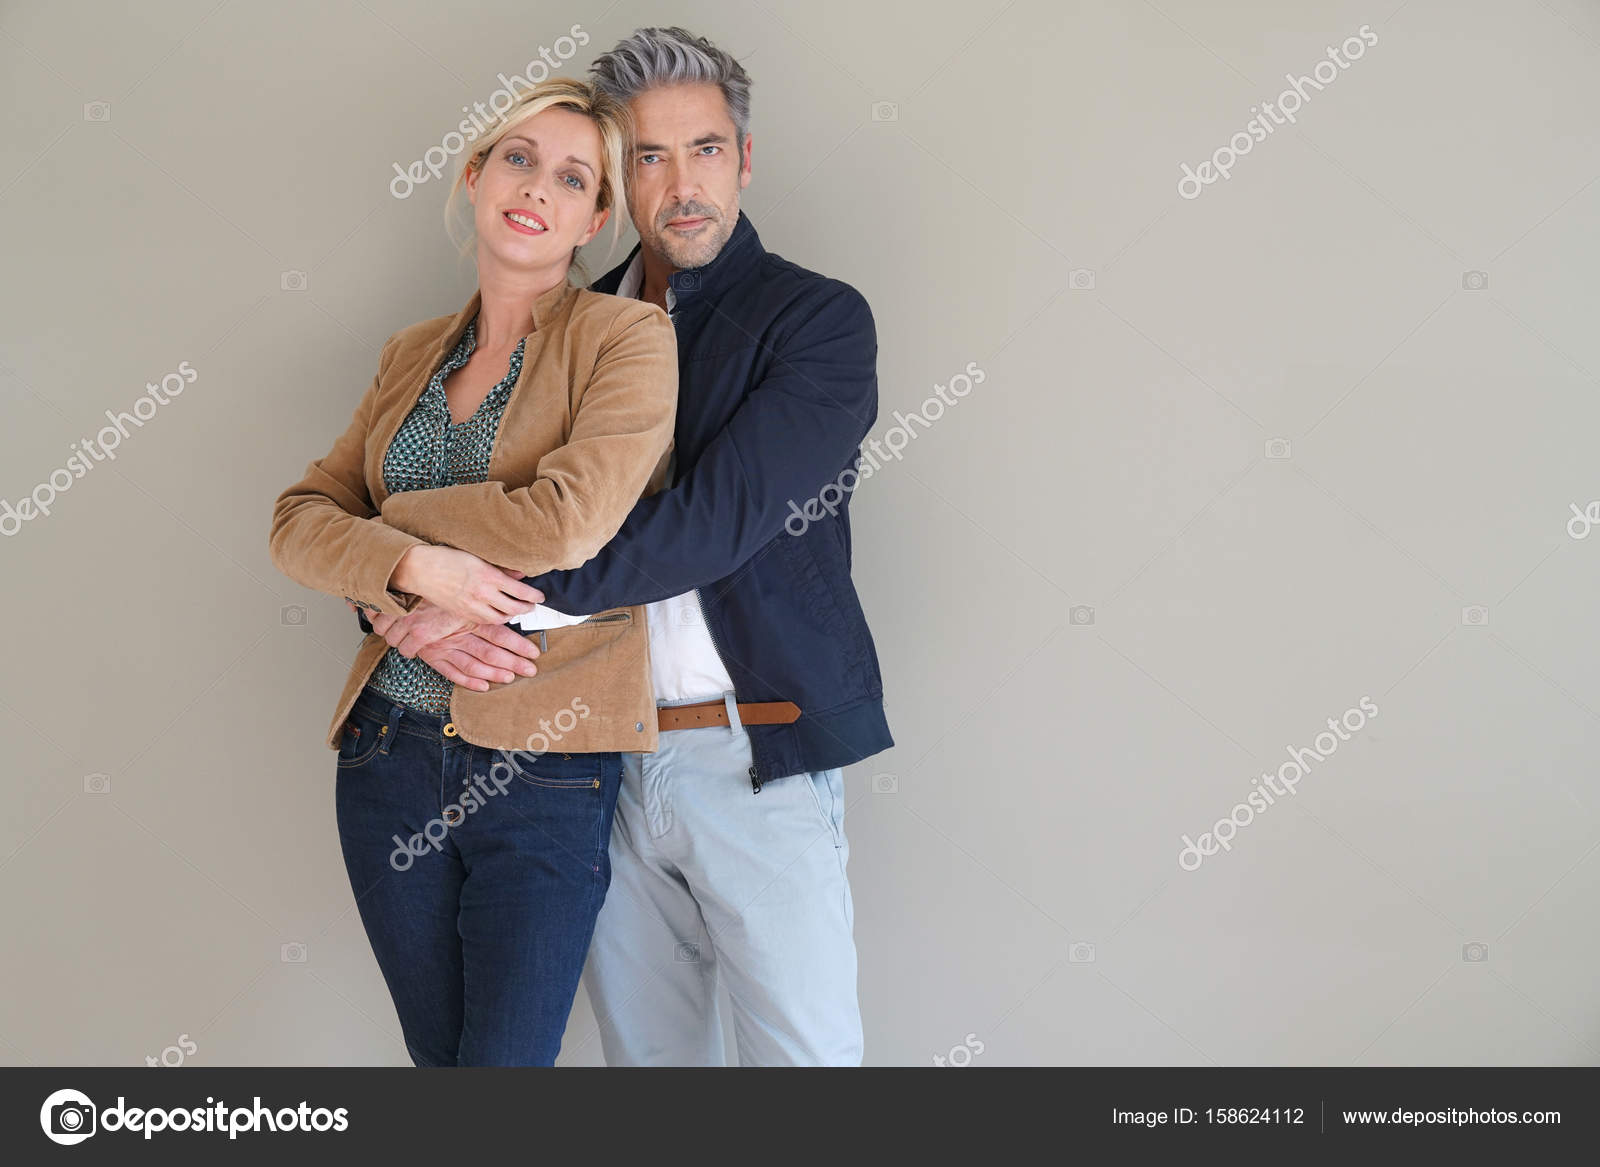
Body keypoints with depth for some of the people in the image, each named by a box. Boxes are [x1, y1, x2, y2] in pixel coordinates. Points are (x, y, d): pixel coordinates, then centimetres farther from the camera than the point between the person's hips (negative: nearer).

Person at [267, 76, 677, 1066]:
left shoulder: (630, 337, -6)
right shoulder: (414, 355, 12)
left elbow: (566, 522, -19)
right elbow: (300, 520, 6)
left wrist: (390, 515, -4)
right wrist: (417, 569, -15)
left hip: (544, 767, -5)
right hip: (389, 752, 5)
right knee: (437, 1055, 16)